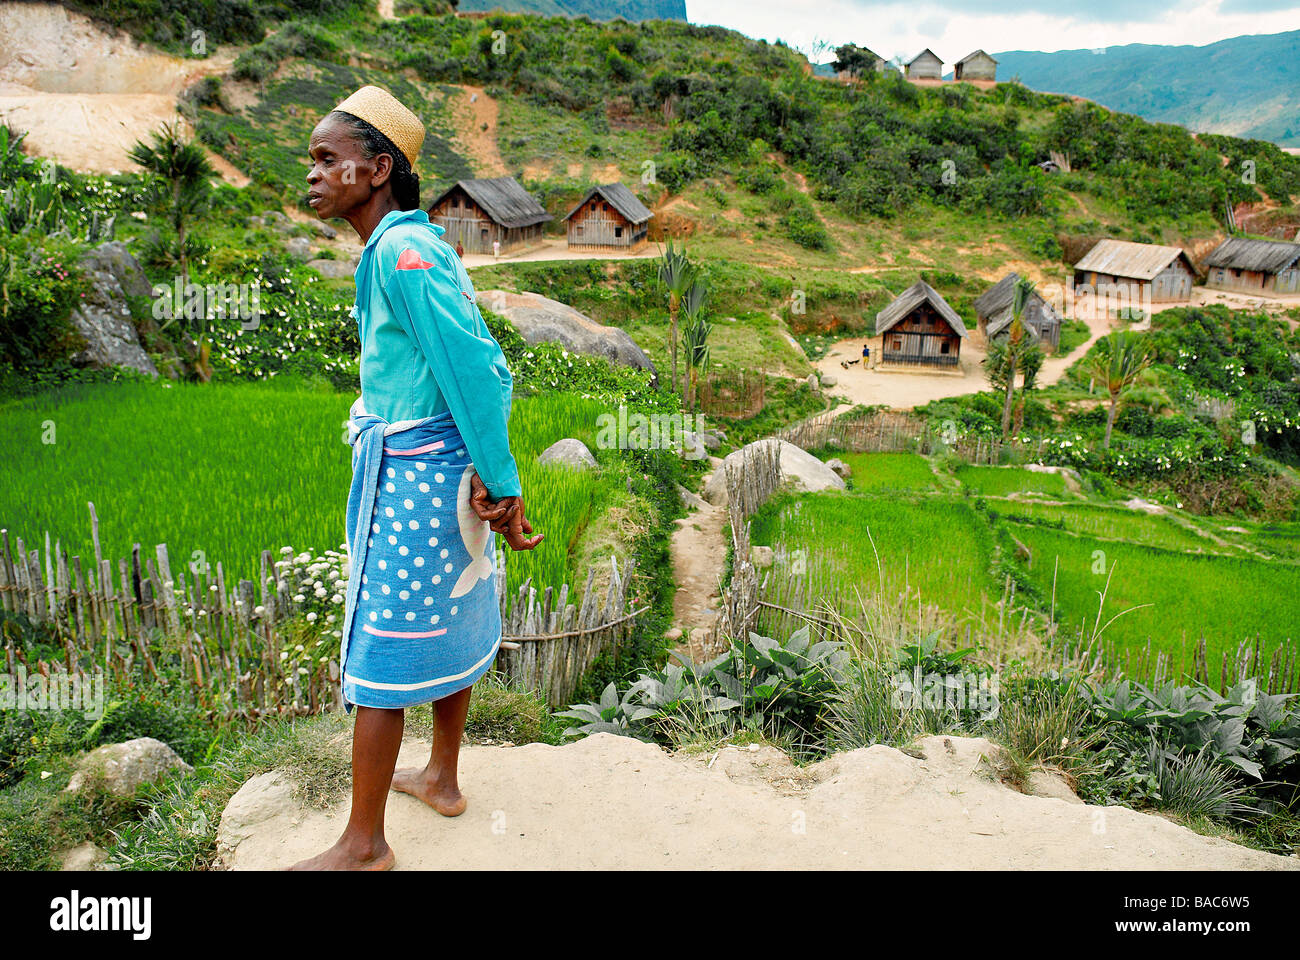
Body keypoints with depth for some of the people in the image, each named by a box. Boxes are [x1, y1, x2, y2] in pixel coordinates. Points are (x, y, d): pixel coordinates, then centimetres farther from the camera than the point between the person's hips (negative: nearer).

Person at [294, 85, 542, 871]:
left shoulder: (401, 252, -19)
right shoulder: (419, 245, 11)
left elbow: (472, 368, -24)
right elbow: (488, 366, 11)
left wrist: (501, 484, -18)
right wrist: (491, 482, 7)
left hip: (409, 475, -10)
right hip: (444, 464, 10)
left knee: (381, 650, 1)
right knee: (449, 624, 20)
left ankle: (364, 843, 16)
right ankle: (442, 779, 40)